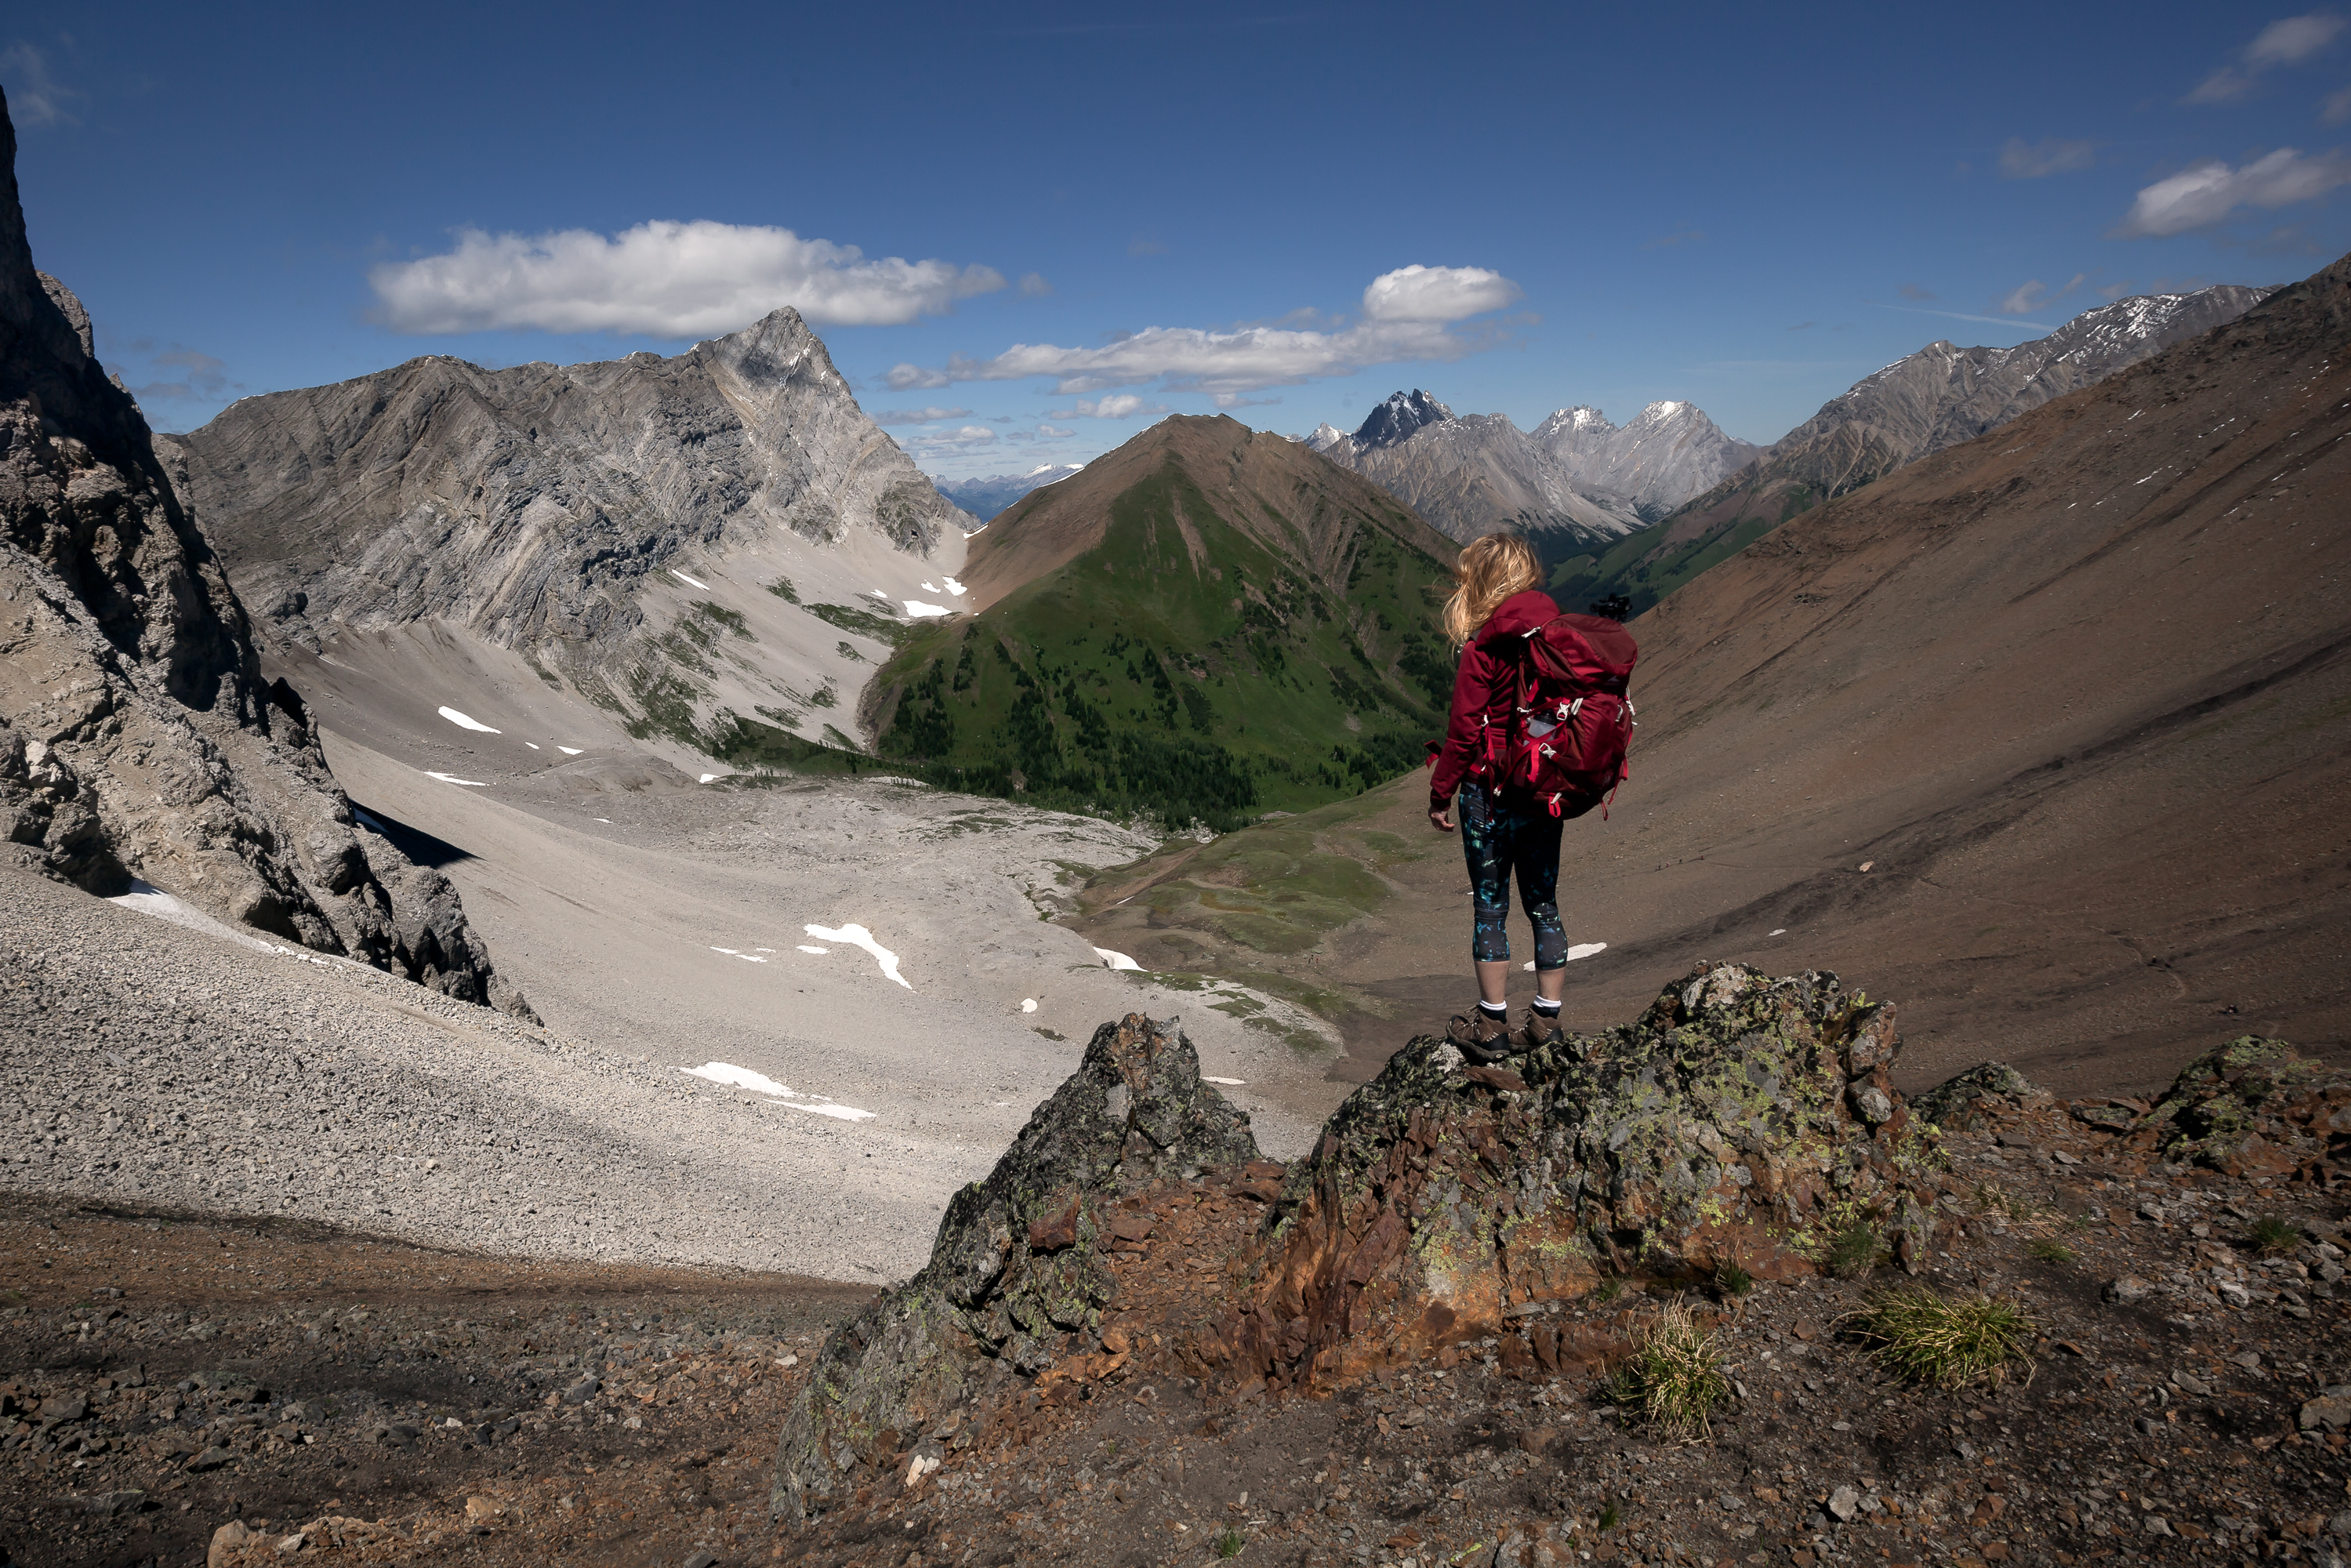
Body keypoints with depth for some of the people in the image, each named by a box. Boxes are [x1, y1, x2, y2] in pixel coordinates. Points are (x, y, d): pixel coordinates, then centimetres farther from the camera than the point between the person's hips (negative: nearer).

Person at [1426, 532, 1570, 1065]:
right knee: (1543, 905, 13)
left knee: (1490, 906, 5)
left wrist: (1440, 794, -3)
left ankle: (1492, 1028, 11)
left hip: (1492, 791, -5)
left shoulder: (1484, 650, -14)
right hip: (1549, 794, 5)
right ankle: (1547, 1023, 19)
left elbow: (1465, 731, -13)